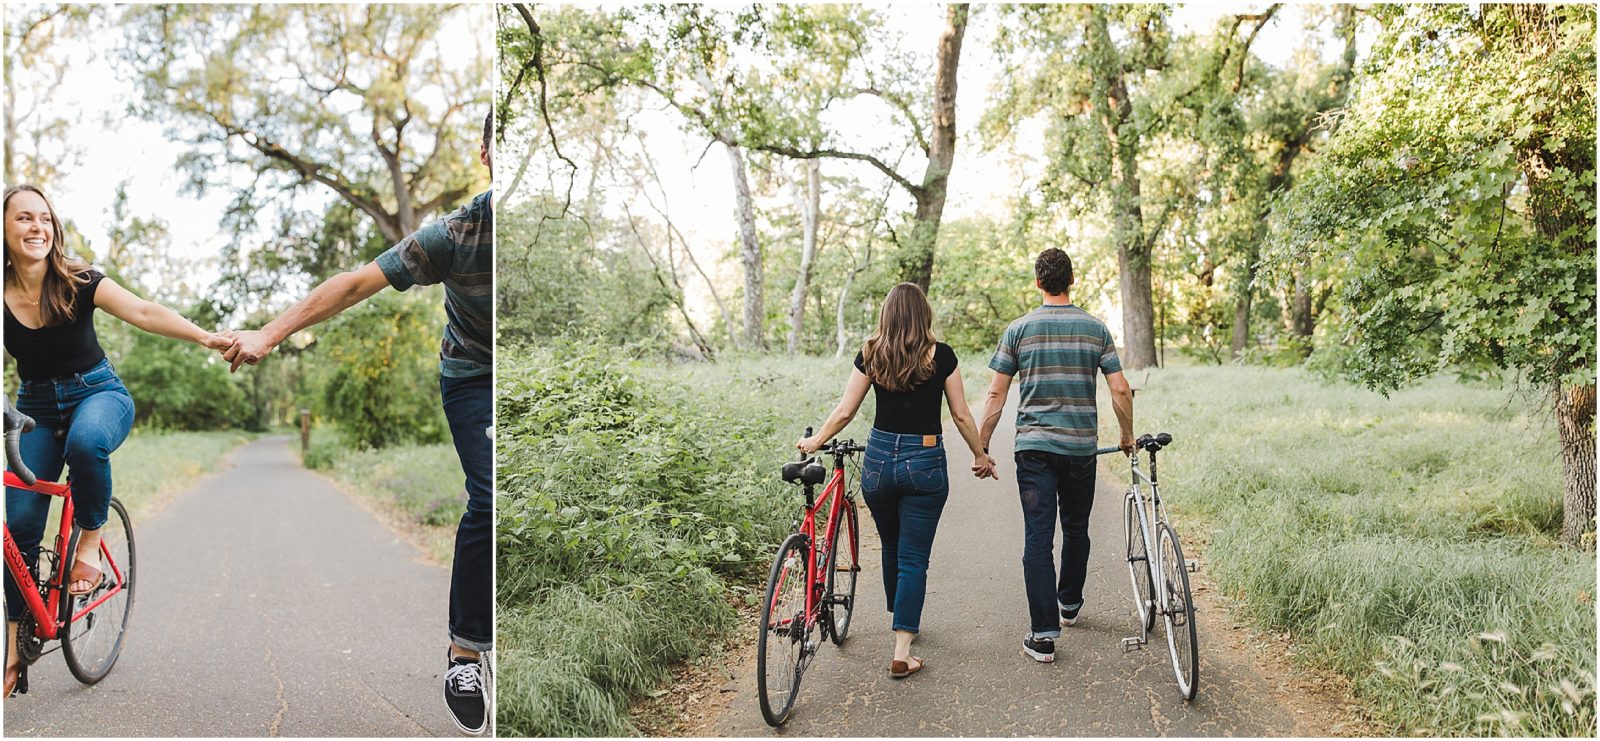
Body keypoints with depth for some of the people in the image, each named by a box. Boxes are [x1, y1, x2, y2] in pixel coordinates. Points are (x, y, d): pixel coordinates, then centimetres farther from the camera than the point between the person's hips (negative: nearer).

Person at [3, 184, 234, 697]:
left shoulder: (78, 281, -13)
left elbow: (143, 313, -26)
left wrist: (205, 336, -43)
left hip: (97, 393, -2)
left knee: (86, 440, -39)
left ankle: (90, 540, -13)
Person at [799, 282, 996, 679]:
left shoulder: (871, 355, -1)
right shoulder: (940, 355, -6)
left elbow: (844, 412, -1)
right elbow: (961, 415, -1)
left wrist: (814, 442, 15)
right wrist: (981, 455, 13)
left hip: (879, 459, 3)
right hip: (925, 462, -2)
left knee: (892, 550, 22)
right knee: (913, 559, 2)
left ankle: (903, 622, 41)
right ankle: (901, 653, -2)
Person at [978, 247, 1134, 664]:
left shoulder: (1019, 329, -1)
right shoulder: (1095, 328, 2)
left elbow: (996, 394, -3)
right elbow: (1120, 390, 1)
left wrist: (982, 447, 5)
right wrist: (1127, 438, 16)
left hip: (1034, 446, -2)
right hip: (1082, 446, 2)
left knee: (1038, 538, -2)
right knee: (1076, 529, 21)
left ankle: (1044, 634, -6)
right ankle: (1070, 603, 39)